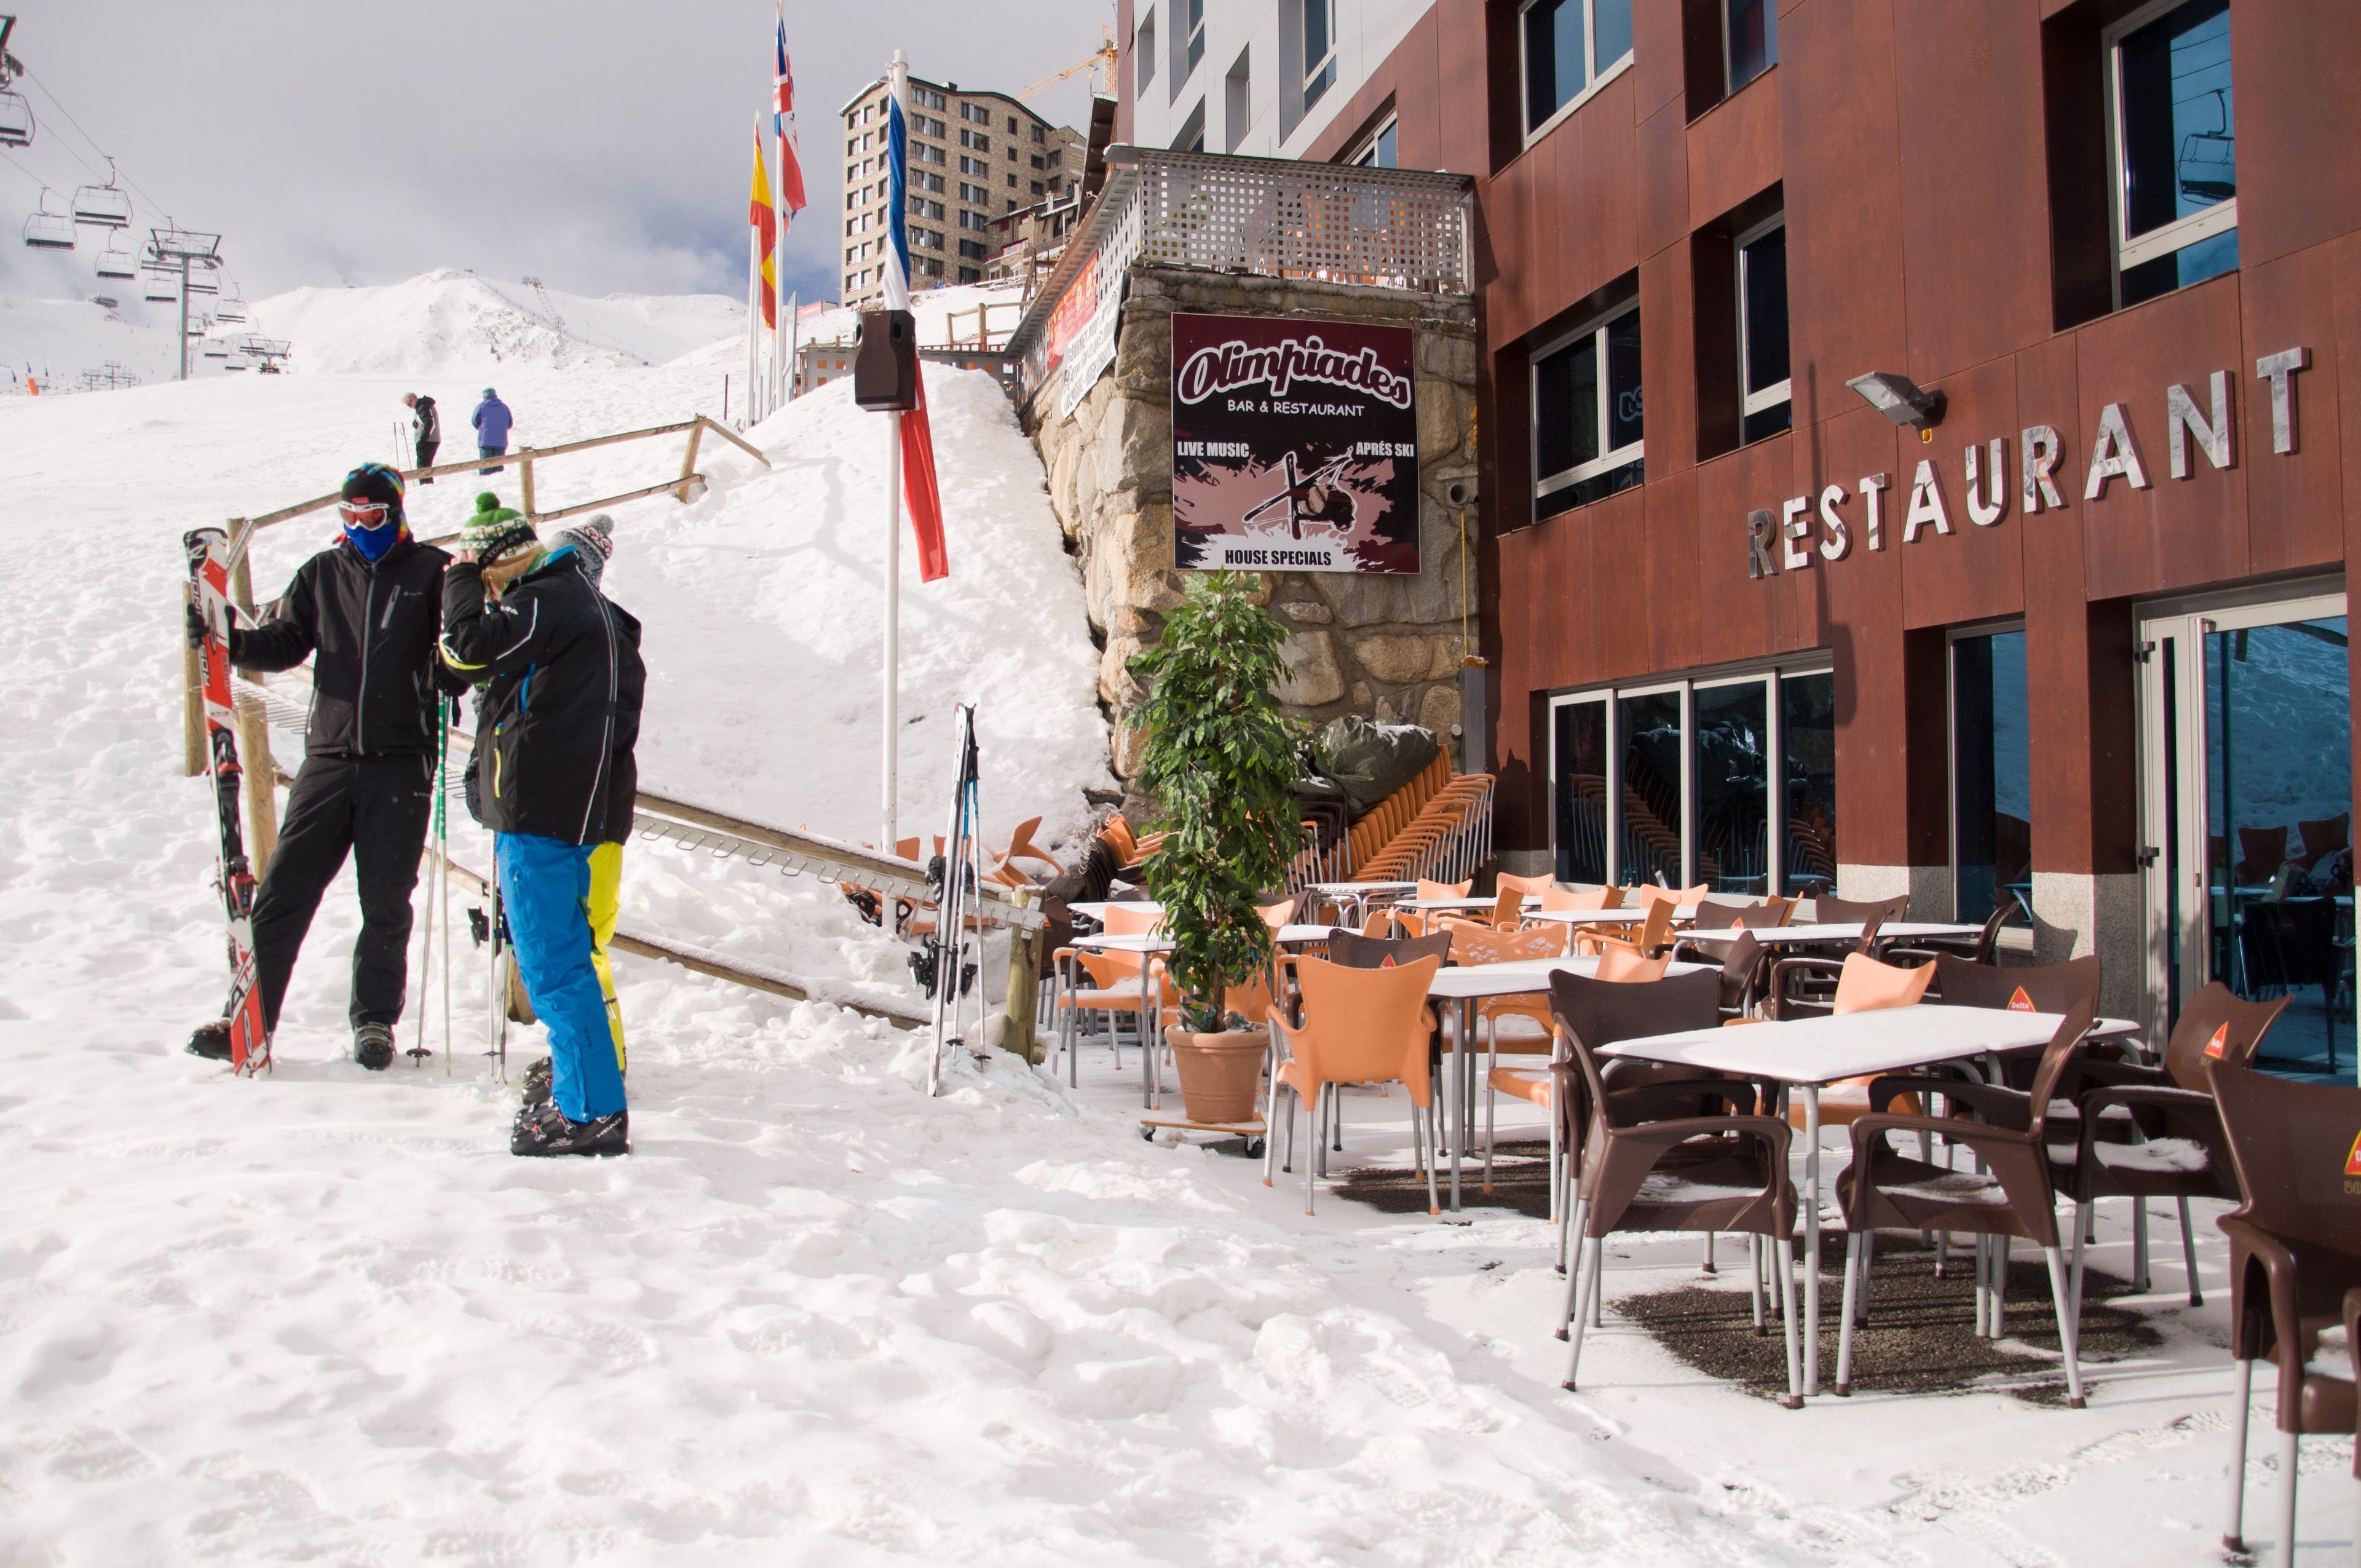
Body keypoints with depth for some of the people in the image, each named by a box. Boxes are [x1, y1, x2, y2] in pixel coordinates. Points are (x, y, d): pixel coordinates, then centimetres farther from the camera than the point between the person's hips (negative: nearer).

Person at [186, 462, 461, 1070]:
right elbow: (286, 642, 8)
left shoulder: (431, 572, 3)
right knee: (282, 893, 1)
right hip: (329, 758, 3)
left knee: (386, 903, 4)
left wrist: (449, 676, -17)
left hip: (401, 762, -3)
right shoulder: (322, 574, 13)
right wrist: (233, 641, -10)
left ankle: (375, 1021, 17)